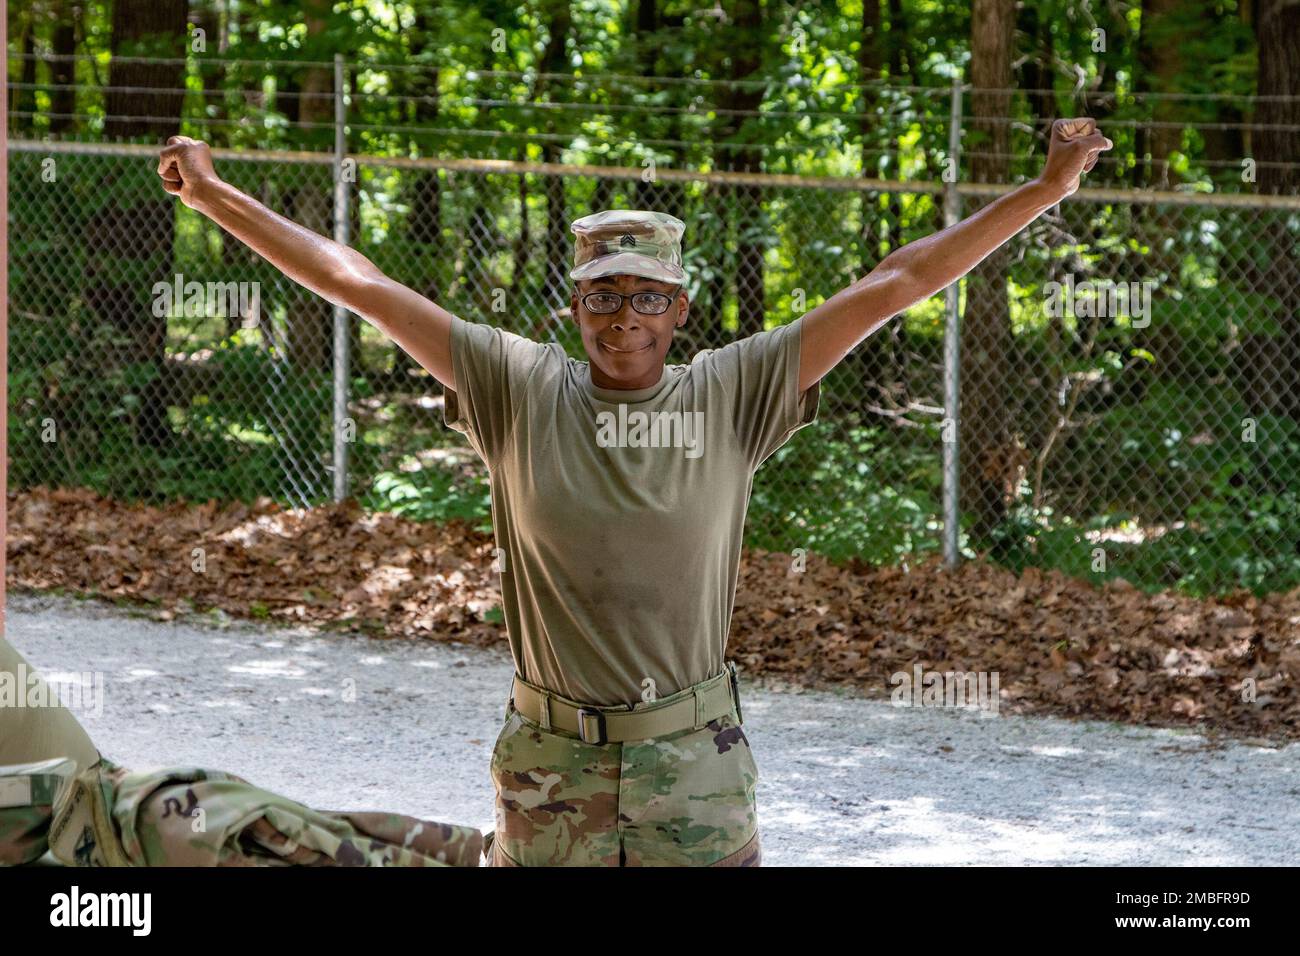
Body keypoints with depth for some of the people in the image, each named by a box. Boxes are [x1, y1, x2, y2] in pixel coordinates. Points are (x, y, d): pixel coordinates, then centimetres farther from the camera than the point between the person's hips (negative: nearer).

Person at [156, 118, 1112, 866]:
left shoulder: (733, 395, 0)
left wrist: (1046, 191, -3)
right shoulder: (521, 389, 0)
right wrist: (214, 196, 1)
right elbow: (360, 284, 1)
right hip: (549, 772, 0)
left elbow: (891, 285, -2)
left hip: (696, 774, 0)